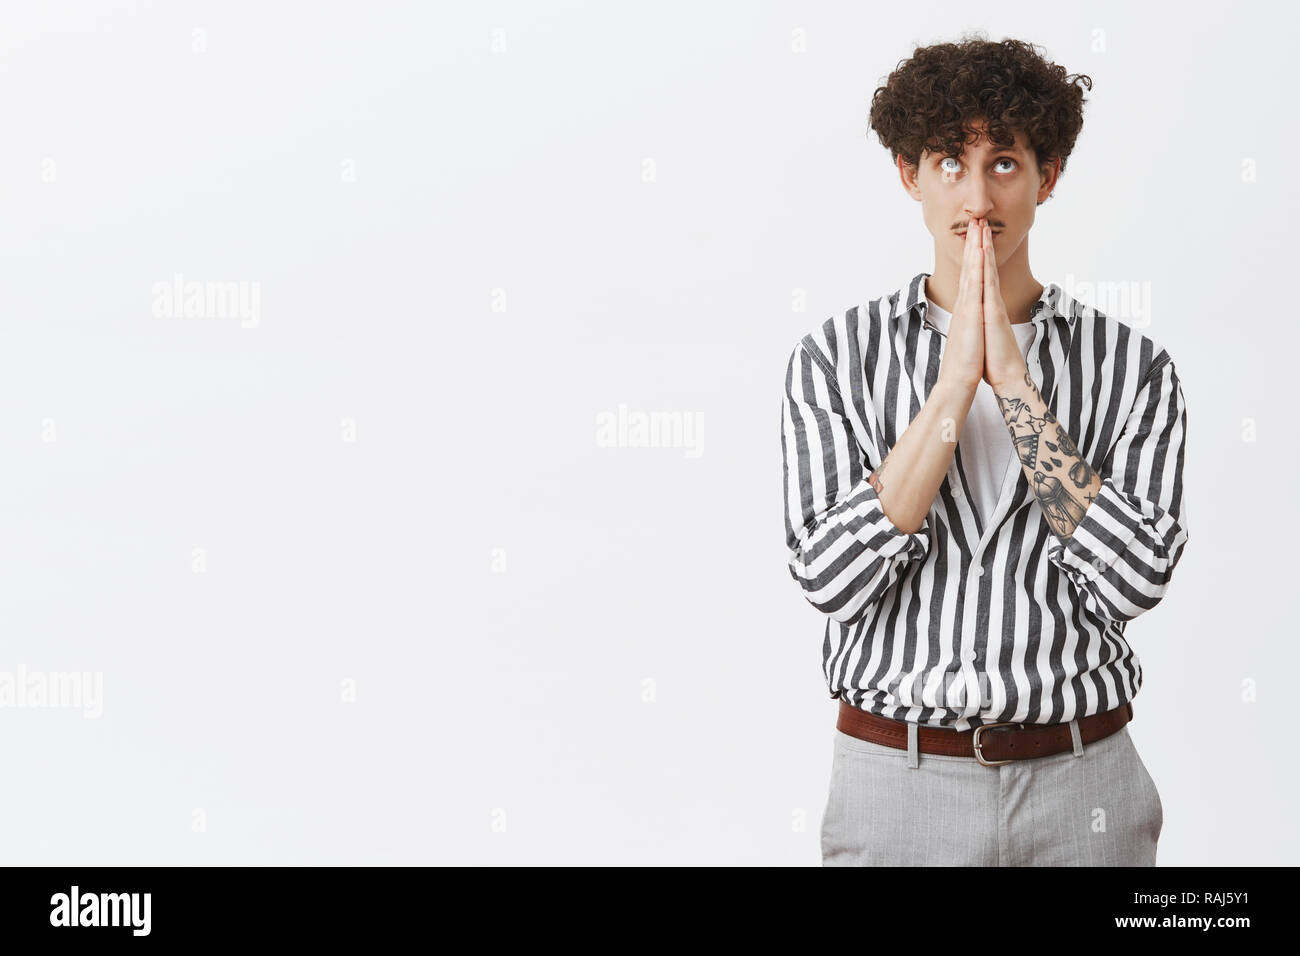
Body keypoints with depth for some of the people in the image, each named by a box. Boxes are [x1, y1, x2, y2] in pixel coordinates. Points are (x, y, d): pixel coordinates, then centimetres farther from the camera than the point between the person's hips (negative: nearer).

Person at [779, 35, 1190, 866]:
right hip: (895, 781, 0)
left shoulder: (1132, 366, -1)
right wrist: (954, 385, -16)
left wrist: (1013, 380, -15)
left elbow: (1135, 577, -13)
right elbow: (831, 578, -12)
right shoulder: (835, 357, -1)